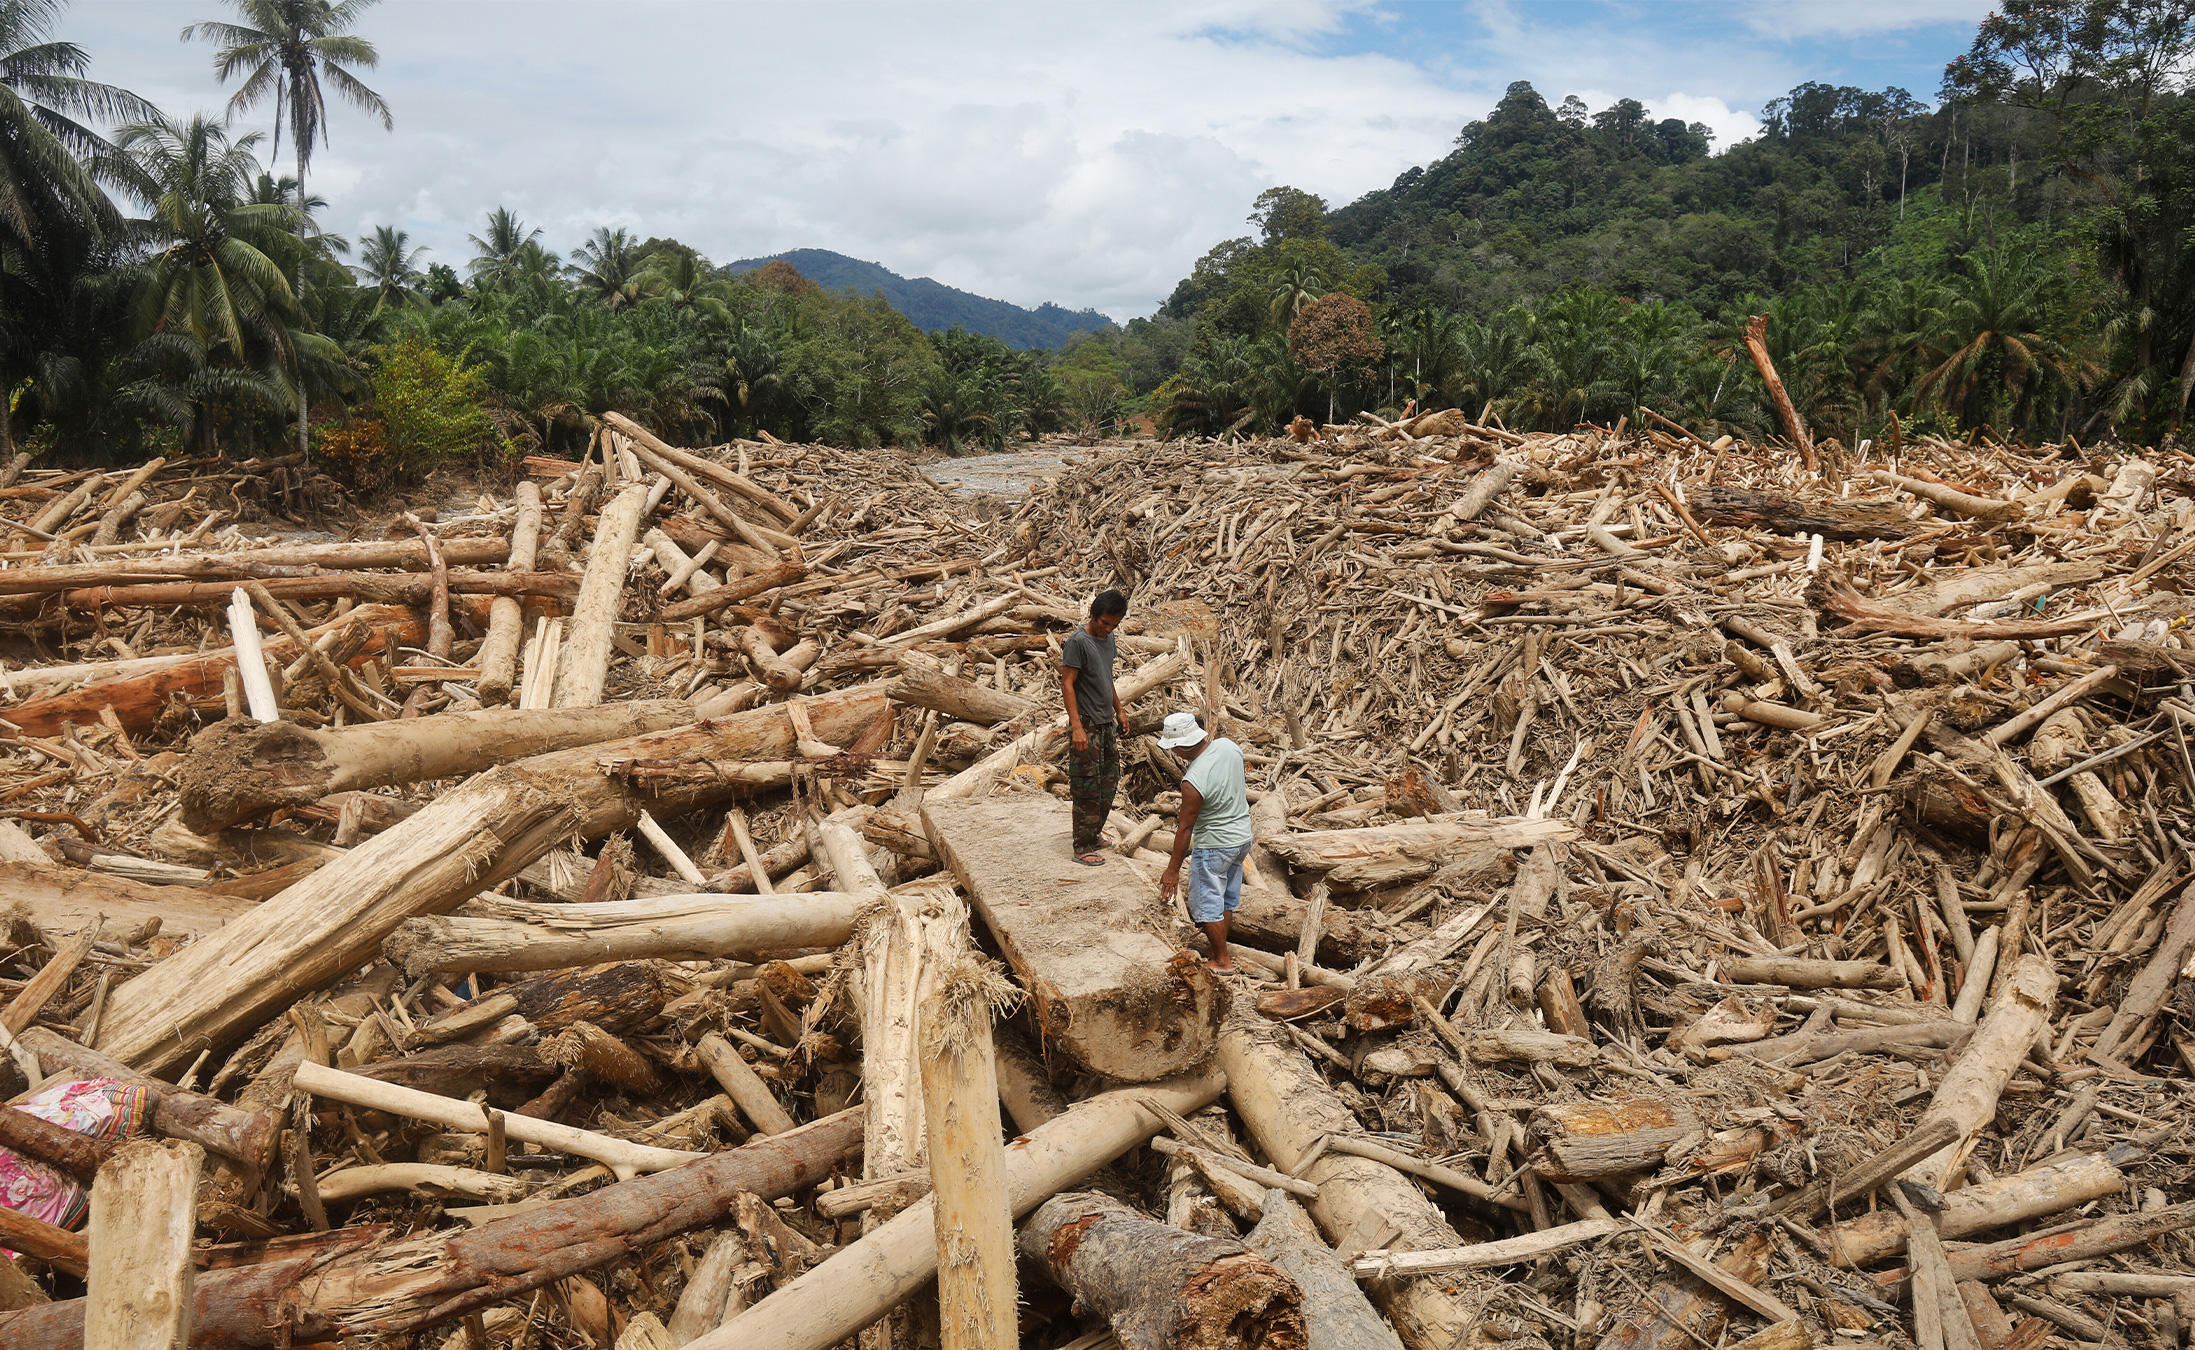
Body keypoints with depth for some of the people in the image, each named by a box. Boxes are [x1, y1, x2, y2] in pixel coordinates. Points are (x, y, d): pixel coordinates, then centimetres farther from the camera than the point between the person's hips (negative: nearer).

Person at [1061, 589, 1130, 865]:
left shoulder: (1108, 638, 10)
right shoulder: (1077, 642, -16)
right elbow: (1067, 684, -19)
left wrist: (1119, 710, 23)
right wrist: (1077, 727, -25)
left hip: (1107, 723, 9)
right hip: (1086, 726, -9)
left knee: (1110, 780, 16)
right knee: (1087, 788, -5)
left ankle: (1094, 832, 30)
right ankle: (1083, 848, 1)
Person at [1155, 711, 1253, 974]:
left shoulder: (1193, 782, -30)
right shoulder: (1228, 745, -11)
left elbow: (1185, 827, -20)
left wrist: (1173, 869, -11)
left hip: (1215, 845, -8)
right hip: (1243, 836, 8)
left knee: (1207, 903, 9)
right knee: (1227, 897, 23)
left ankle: (1222, 962, 20)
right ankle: (1220, 945, 38)